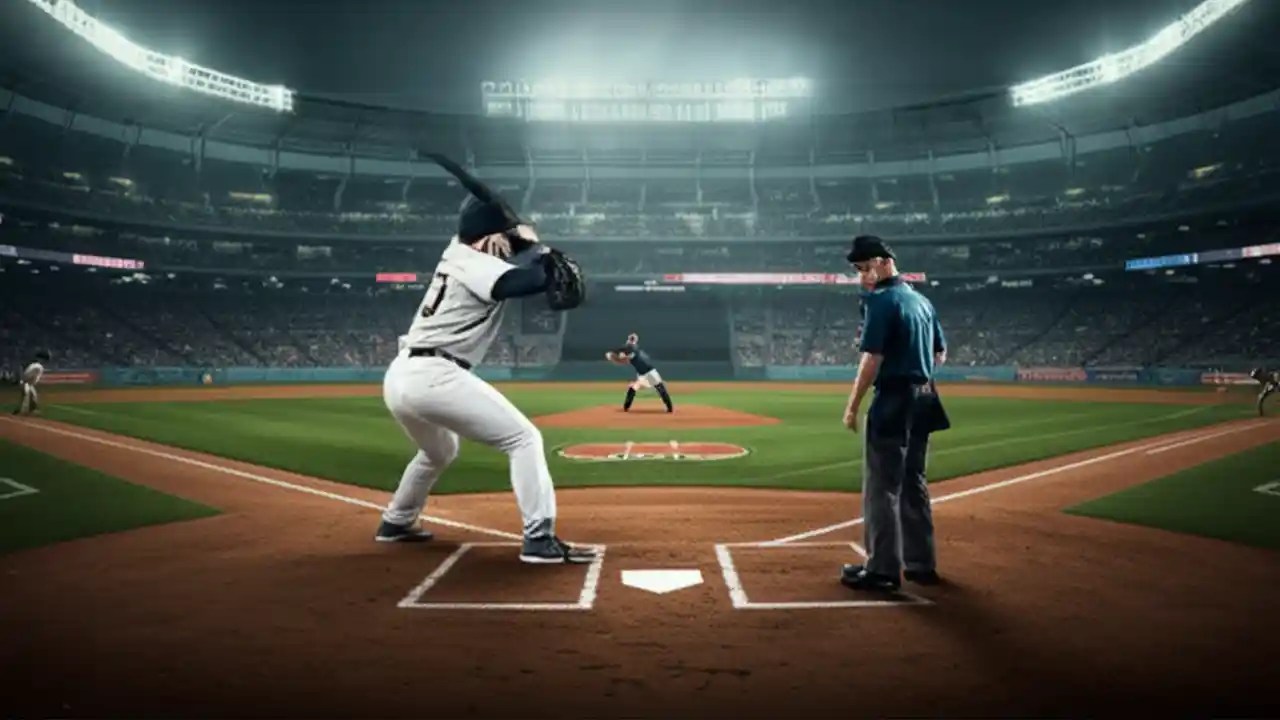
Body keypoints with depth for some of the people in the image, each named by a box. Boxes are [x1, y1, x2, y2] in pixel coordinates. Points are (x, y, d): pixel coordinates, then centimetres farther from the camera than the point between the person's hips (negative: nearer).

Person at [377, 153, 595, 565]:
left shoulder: (457, 252, 18)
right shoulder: (479, 266, -9)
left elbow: (514, 236, 26)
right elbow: (537, 282, -23)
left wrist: (522, 239, 3)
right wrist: (538, 247, -3)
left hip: (399, 377, 10)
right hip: (434, 377, -10)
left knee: (438, 453, 35)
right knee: (524, 439, -8)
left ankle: (395, 523, 48)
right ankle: (540, 540, -14)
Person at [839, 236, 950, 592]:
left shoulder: (881, 300, -12)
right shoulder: (923, 300, 14)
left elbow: (872, 358, -18)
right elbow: (940, 354, 19)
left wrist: (852, 406, -13)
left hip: (893, 400, -9)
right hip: (923, 398, 9)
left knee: (882, 486, -2)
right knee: (913, 483, 17)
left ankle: (883, 569, 2)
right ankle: (921, 564, 24)